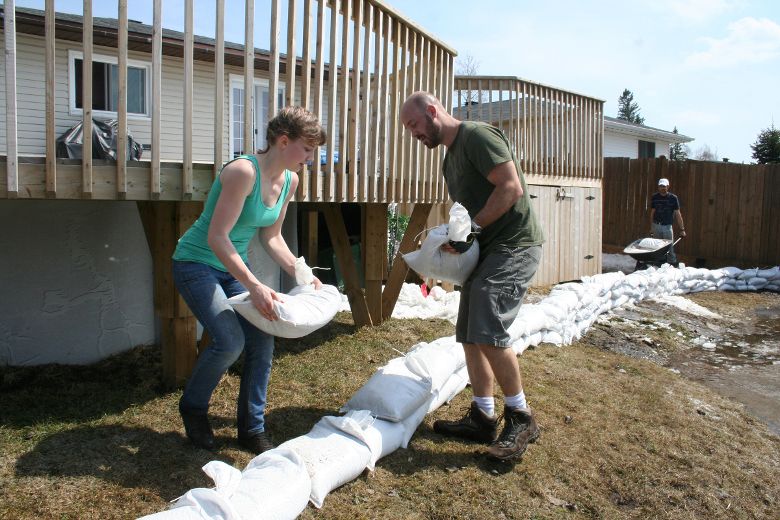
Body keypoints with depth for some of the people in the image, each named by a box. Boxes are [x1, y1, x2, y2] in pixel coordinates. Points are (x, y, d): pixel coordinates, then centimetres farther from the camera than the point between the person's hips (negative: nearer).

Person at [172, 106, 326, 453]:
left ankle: (252, 429, 13)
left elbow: (271, 238, 7)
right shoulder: (244, 171, -26)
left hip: (234, 264, 8)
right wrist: (254, 287, -34)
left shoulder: (289, 181, -1)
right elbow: (217, 237, -28)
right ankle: (193, 408, 10)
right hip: (196, 263, -7)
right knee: (230, 340, -21)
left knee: (262, 340, -4)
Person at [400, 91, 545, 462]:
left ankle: (520, 418, -1)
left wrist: (470, 228, -21)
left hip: (513, 245, -10)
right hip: (484, 250, 10)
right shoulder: (450, 157, 20)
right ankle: (482, 418, 20)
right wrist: (450, 238, 4)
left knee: (488, 331, -19)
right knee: (470, 336, 9)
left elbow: (511, 187, -20)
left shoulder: (477, 135, -10)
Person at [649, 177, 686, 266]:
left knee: (670, 248, -2)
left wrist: (682, 229, -6)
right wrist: (651, 228, 9)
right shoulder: (655, 197, 3)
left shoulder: (673, 198, -4)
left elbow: (677, 214, -4)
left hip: (667, 226, -2)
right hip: (656, 225, 2)